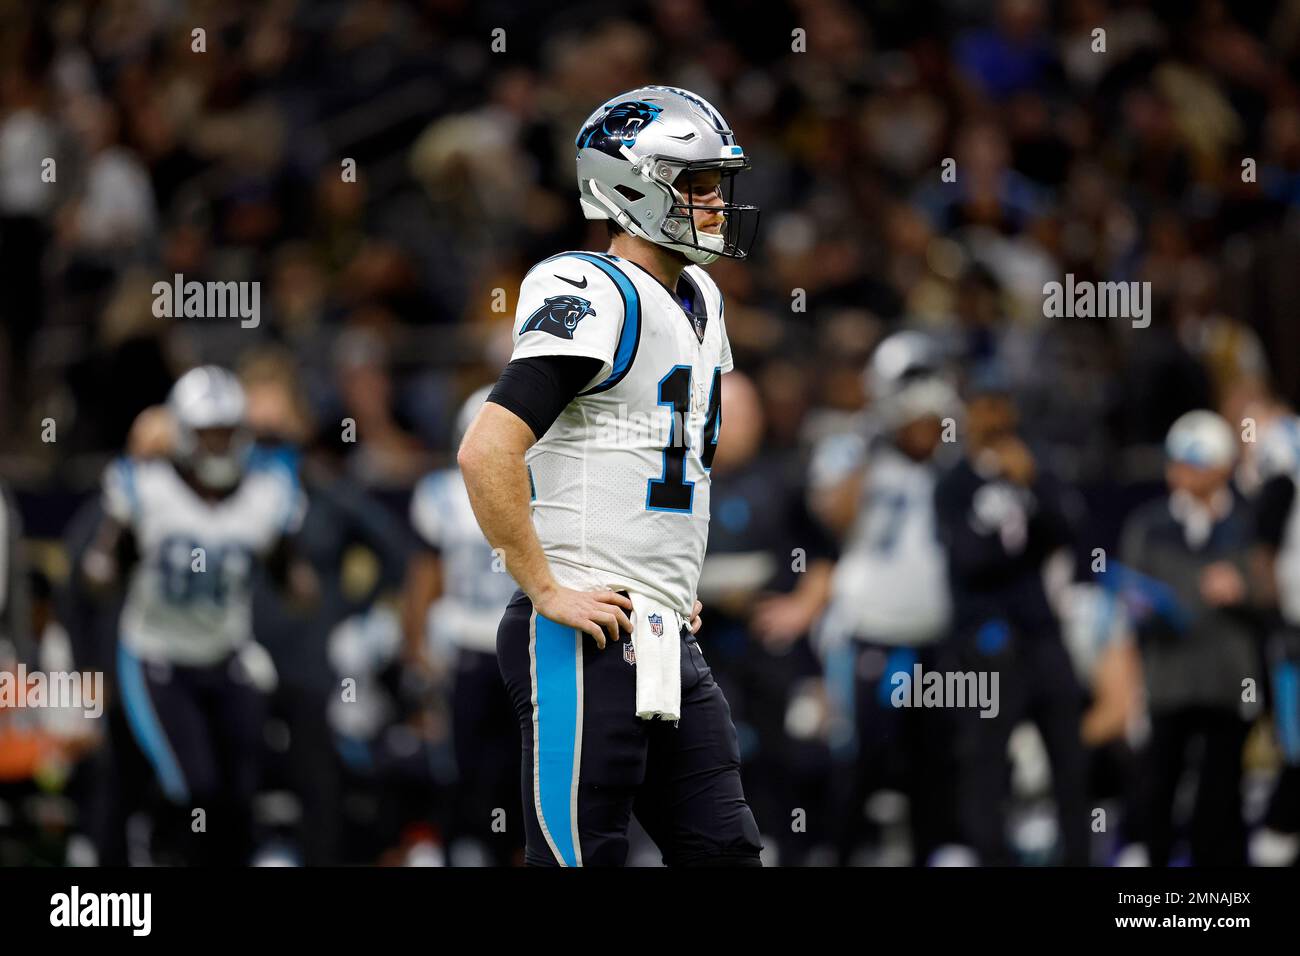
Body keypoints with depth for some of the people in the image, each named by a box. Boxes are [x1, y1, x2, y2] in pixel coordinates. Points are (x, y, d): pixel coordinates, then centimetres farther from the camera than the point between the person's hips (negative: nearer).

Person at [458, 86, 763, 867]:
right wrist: (547, 591, -19)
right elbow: (488, 452, -23)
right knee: (582, 856, -7)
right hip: (587, 639, -9)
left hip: (667, 641, 9)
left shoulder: (698, 302, 17)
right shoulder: (595, 296, -13)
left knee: (724, 850, 7)